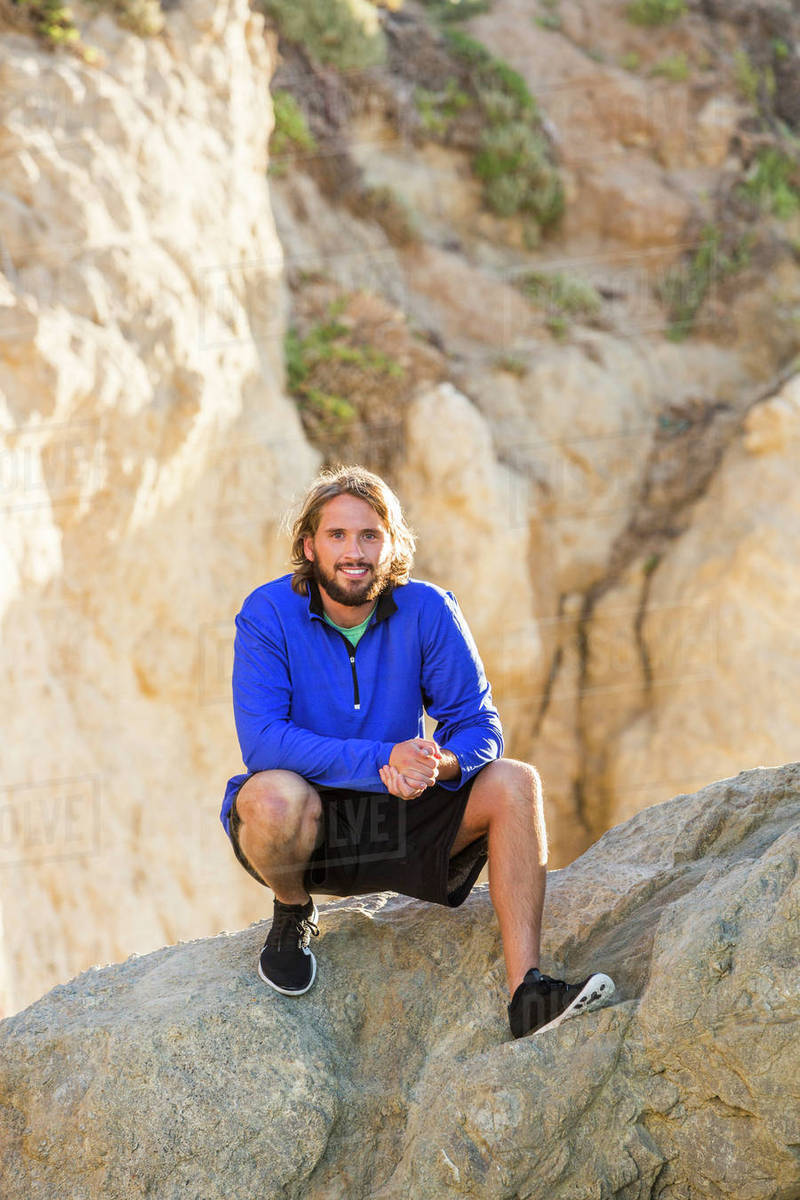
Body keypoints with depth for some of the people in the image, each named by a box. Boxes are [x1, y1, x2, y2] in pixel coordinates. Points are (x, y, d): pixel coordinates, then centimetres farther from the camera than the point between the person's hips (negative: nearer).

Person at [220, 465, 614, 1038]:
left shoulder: (426, 611, -6)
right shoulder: (269, 614, -14)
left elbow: (480, 725, -7)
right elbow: (262, 741, -24)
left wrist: (439, 764, -32)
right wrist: (383, 760, -33)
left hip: (399, 820, 3)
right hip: (309, 820, -3)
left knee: (514, 783, -18)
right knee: (274, 795, -37)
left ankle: (527, 990, -25)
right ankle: (293, 914, -2)